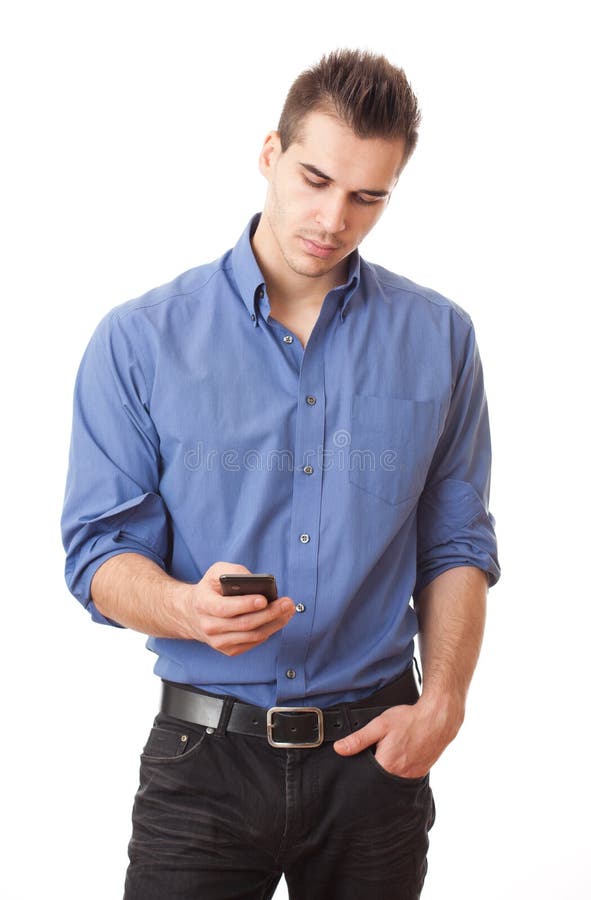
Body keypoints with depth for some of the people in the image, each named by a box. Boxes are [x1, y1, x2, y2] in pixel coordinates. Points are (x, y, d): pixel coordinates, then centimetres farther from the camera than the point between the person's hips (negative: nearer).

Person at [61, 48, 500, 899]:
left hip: (374, 754, 2)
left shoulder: (438, 339, 2)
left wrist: (443, 704, -5)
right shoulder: (140, 340, -4)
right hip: (205, 756, -1)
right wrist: (188, 607, -25)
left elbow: (456, 545, 7)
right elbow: (100, 555, -5)